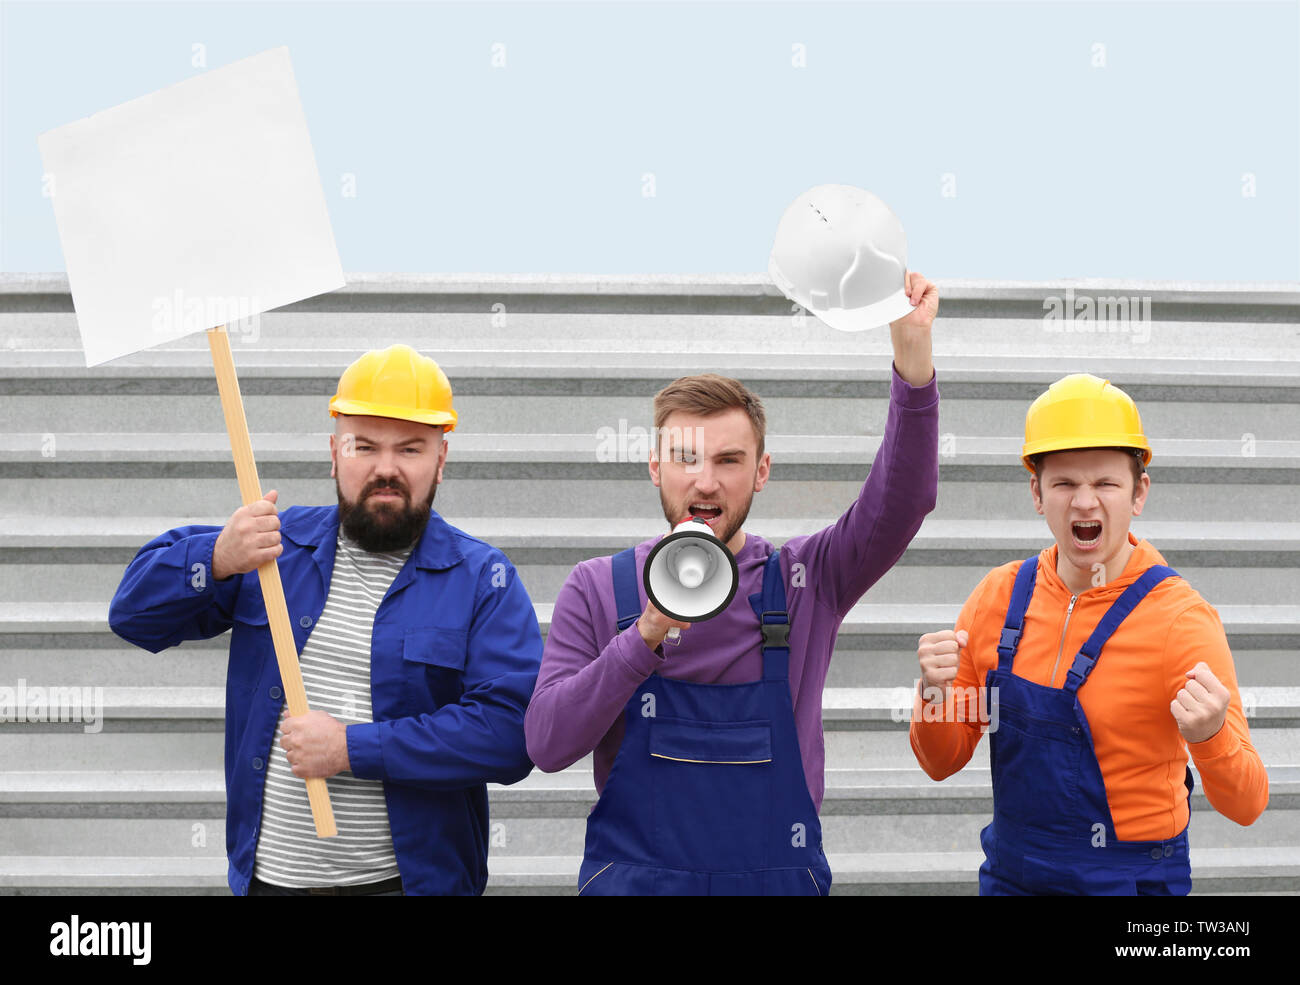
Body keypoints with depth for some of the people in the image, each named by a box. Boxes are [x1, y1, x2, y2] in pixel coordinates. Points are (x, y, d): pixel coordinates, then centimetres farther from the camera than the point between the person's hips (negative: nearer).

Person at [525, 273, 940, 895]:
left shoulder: (804, 580, 1)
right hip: (631, 877, 0)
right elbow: (547, 745, -9)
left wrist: (912, 349, -27)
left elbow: (902, 499, -15)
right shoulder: (597, 589, 0)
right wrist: (646, 636, -21)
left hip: (778, 878, 1)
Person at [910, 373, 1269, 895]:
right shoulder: (1000, 595, -4)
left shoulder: (1180, 618, -17)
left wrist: (1211, 737, -39)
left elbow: (1245, 805, -19)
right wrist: (934, 694, -19)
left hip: (1131, 879, -4)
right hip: (1011, 874, 4)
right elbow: (943, 762, 1)